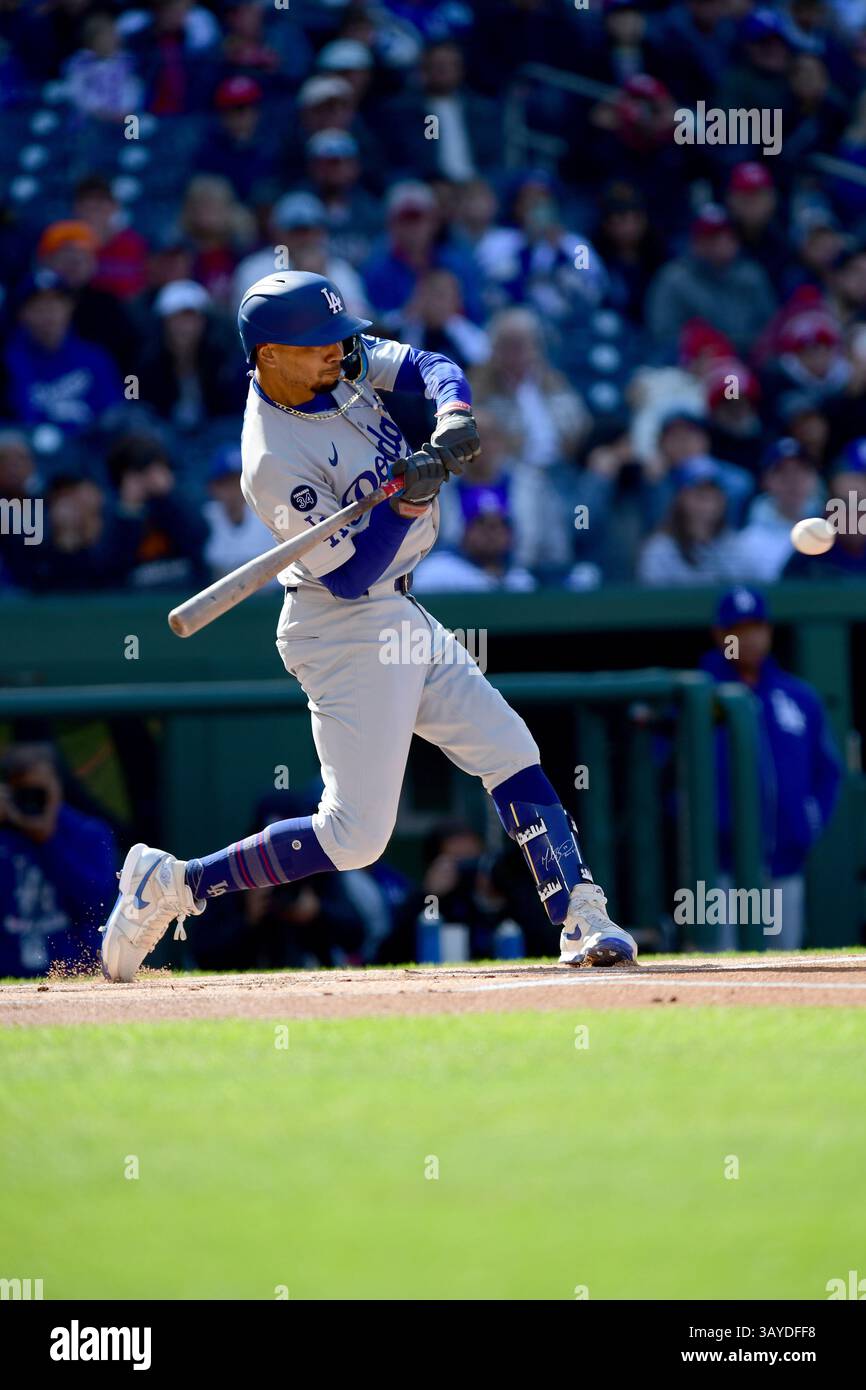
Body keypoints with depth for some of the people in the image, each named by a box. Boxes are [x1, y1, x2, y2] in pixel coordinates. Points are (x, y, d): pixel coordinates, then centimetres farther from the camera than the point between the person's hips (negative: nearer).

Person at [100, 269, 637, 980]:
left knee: (512, 753, 4)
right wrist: (408, 495, -32)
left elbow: (430, 365, 1)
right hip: (346, 632, -9)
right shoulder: (273, 461, -24)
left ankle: (582, 915, 3)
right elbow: (349, 575, -23)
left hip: (399, 621, 9)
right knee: (355, 835, -11)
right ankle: (173, 884, -1)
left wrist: (454, 412, -20)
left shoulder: (341, 360, -2)